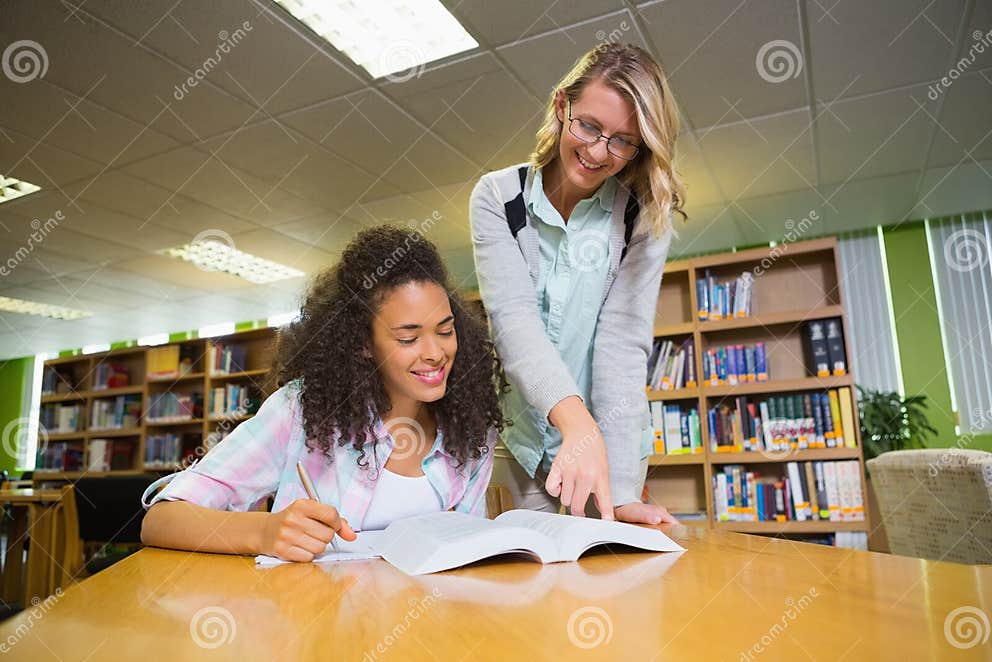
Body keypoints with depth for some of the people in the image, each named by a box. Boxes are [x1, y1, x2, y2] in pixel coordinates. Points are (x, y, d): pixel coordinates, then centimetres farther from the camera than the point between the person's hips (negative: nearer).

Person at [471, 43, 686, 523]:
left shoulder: (645, 216, -10)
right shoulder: (497, 197, -10)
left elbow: (623, 339, -18)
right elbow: (512, 317, -23)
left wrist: (622, 490, -27)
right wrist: (577, 422, -39)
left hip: (612, 438, 0)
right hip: (522, 441, 0)